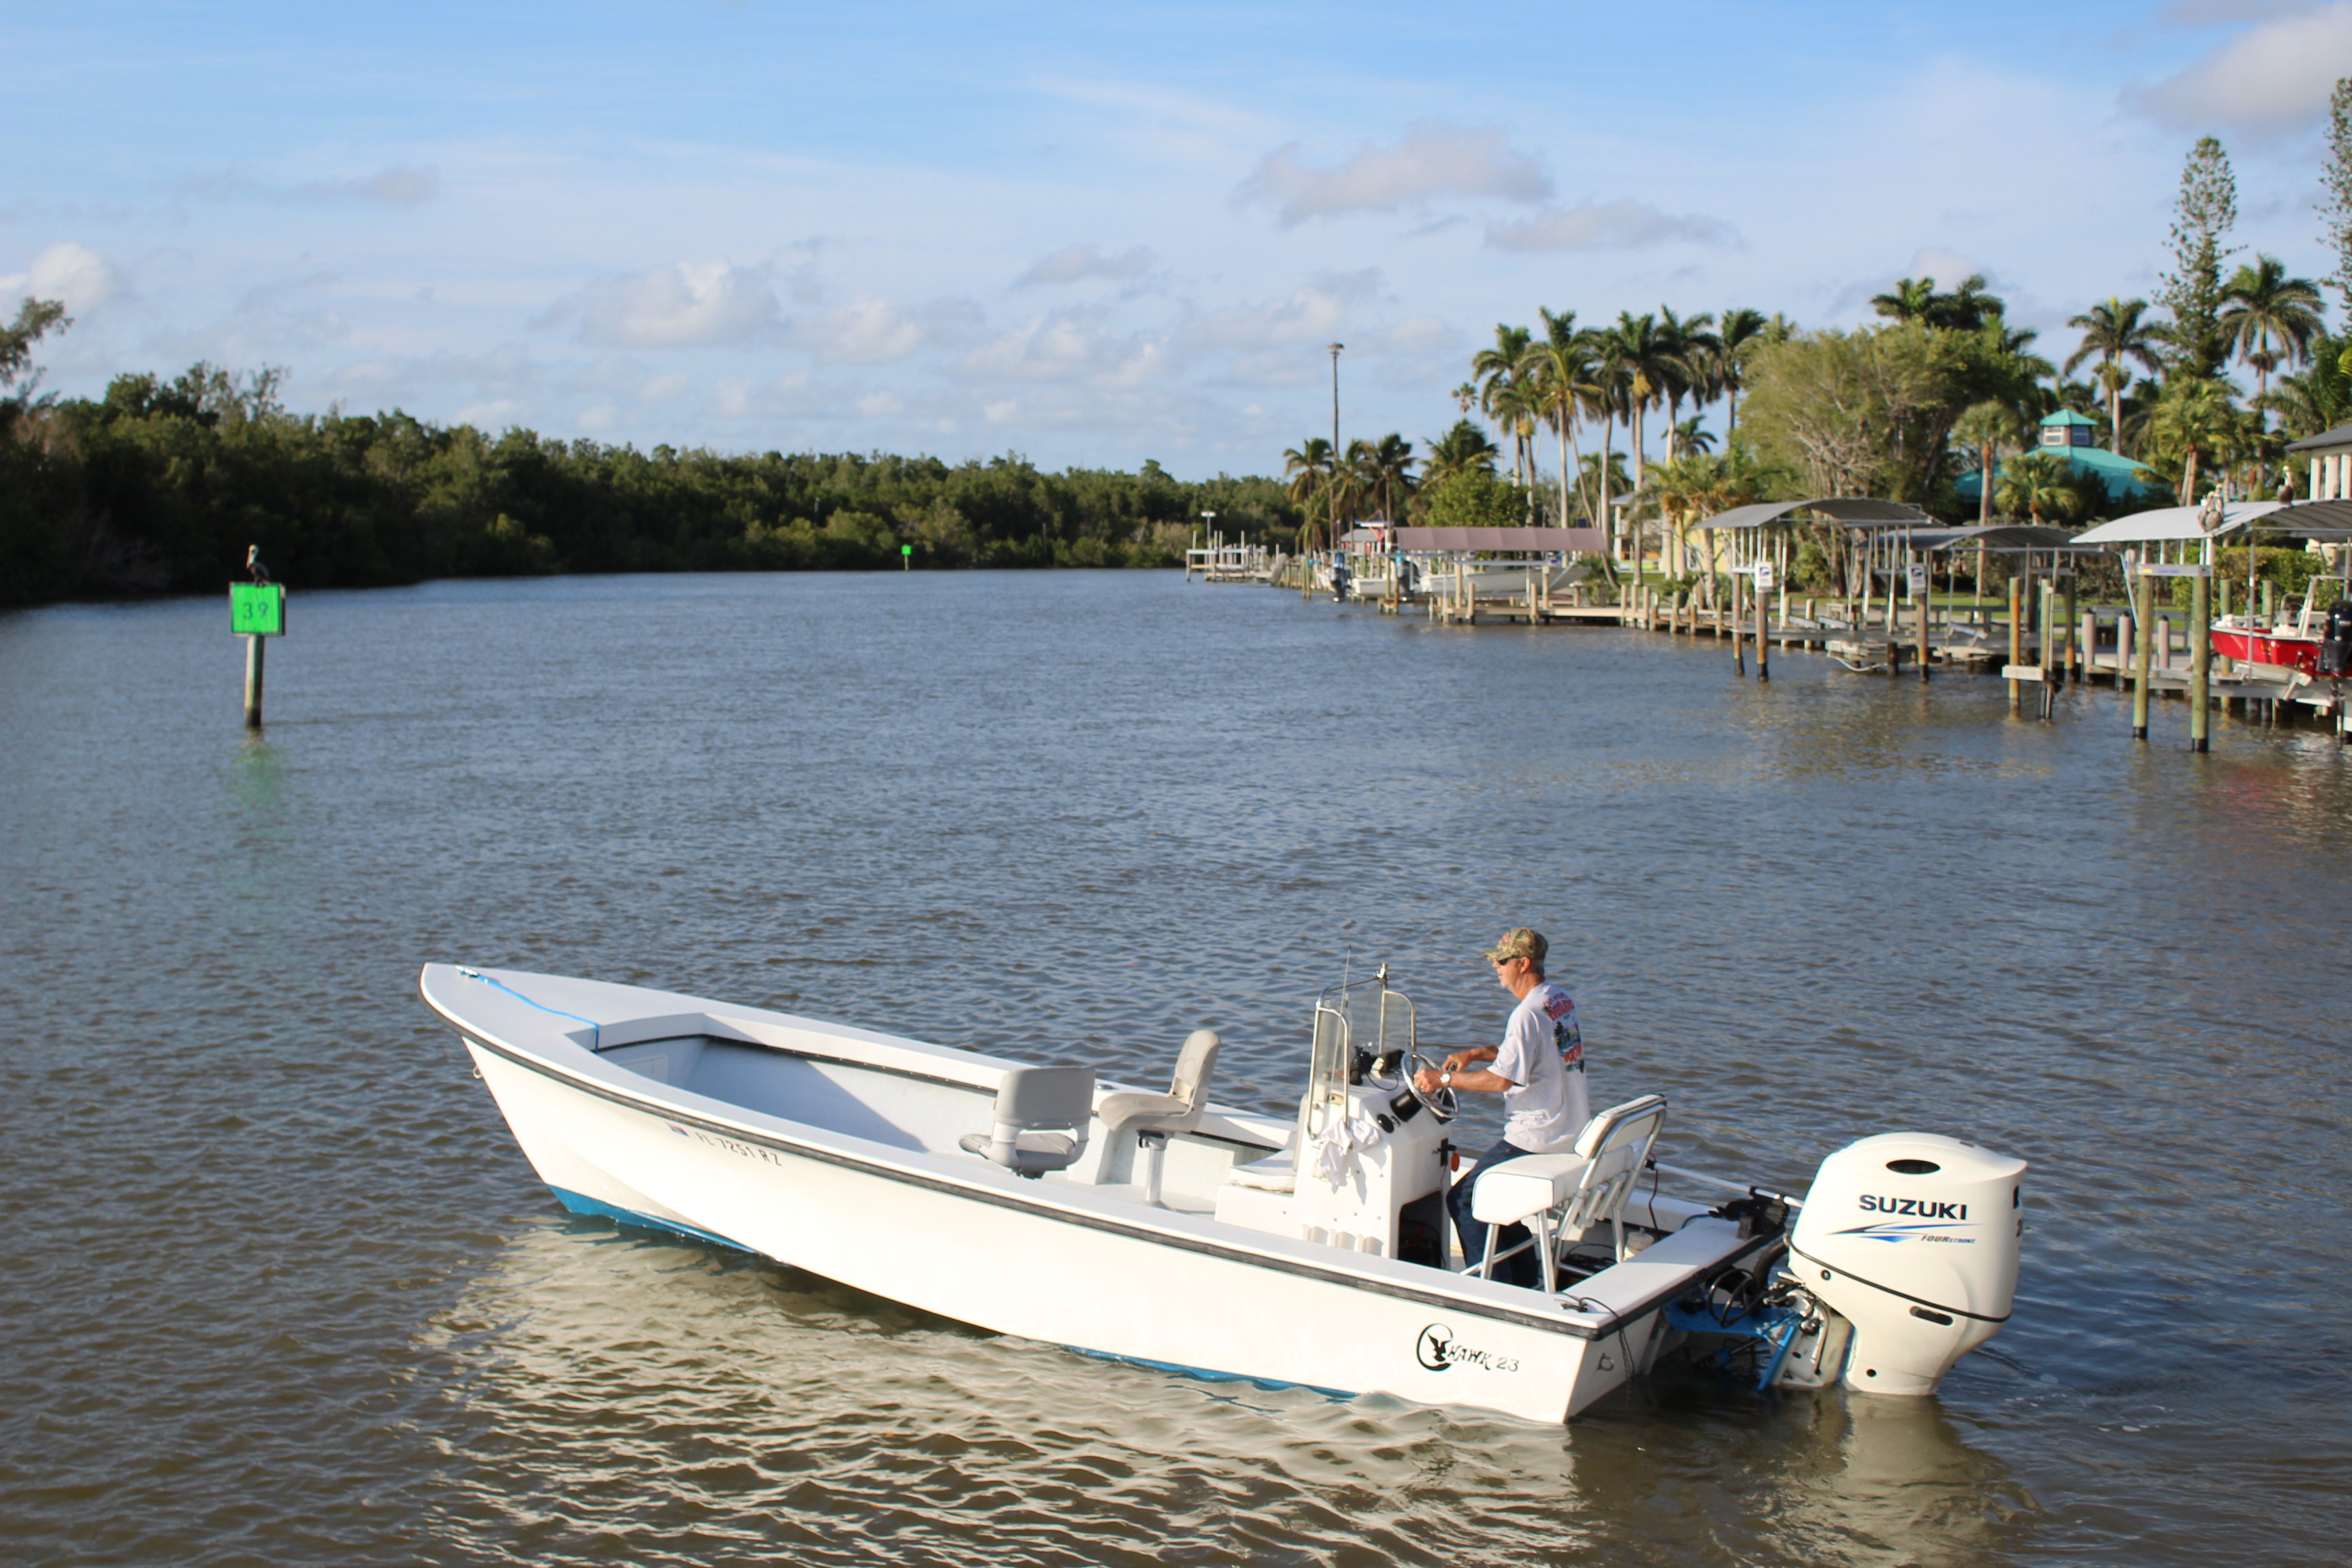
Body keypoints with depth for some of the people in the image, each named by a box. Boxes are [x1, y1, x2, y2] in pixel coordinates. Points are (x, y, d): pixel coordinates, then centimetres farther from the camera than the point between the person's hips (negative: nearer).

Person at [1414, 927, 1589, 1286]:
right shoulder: (1562, 998, 9)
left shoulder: (1528, 1013, -21)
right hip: (1576, 1131, 10)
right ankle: (1525, 1280, 23)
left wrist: (1443, 1078, -14)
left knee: (1463, 1200, -3)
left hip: (1539, 1140, -10)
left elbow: (1500, 1080, -23)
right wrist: (1476, 1054, 14)